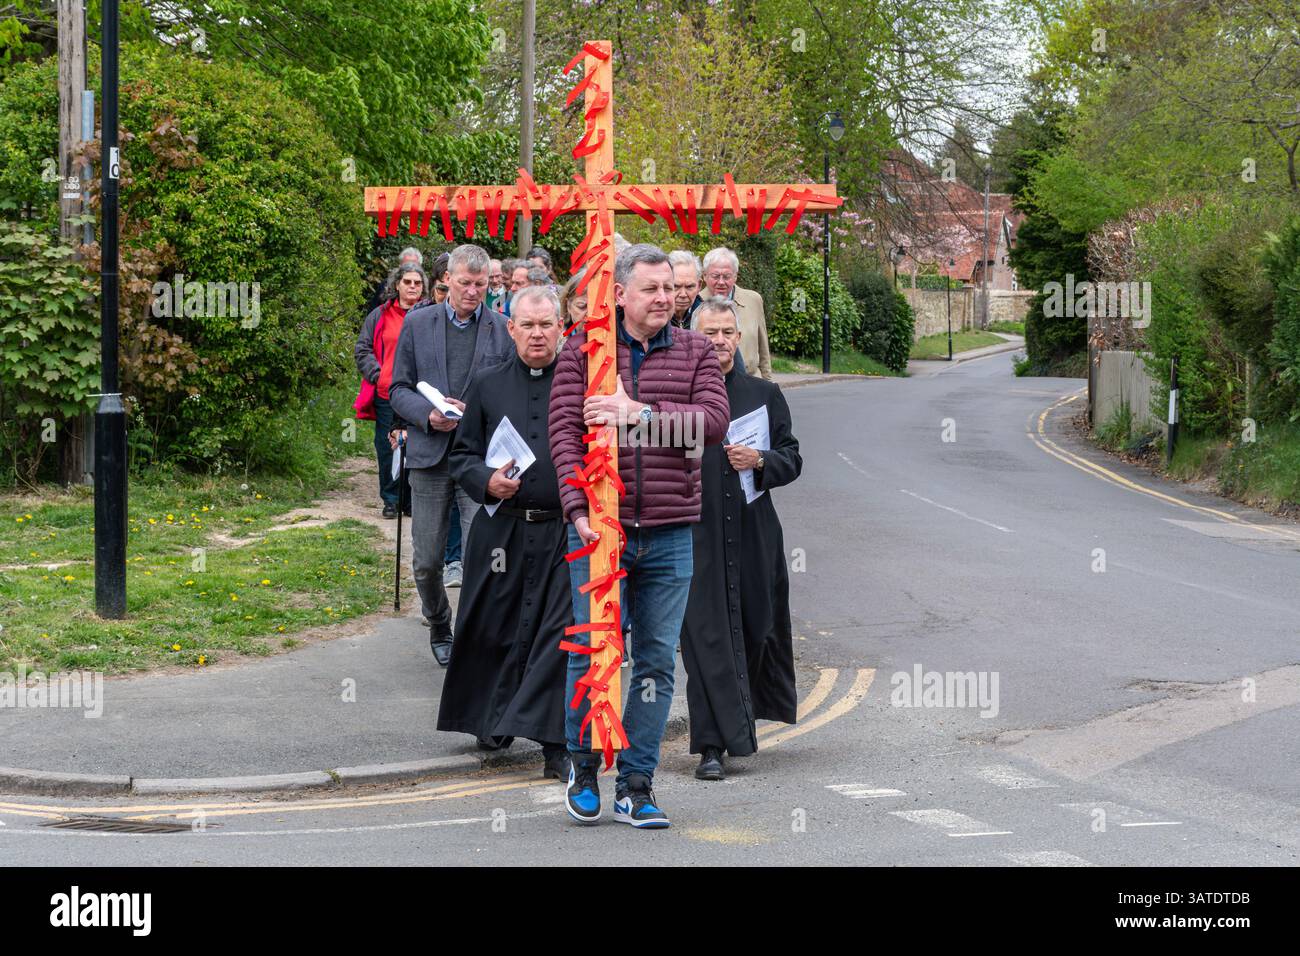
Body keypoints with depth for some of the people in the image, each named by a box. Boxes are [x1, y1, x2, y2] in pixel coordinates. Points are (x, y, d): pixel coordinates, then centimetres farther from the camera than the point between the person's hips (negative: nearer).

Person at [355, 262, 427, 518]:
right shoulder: (380, 315, 9)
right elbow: (362, 350, 12)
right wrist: (377, 375, -1)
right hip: (387, 395, 1)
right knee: (387, 449, 5)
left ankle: (412, 500, 13)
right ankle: (390, 500, 17)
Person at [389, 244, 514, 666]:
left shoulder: (504, 329, 4)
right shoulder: (417, 323, 7)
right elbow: (398, 389, 7)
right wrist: (428, 414, -12)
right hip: (430, 456, 2)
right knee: (426, 562, 9)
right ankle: (439, 628, 33)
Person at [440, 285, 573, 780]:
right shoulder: (488, 386, 9)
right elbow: (461, 454, 13)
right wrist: (486, 480, -7)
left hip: (565, 530, -2)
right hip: (503, 529, 2)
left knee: (560, 630, -8)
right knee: (497, 627, 9)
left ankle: (555, 740, -4)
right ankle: (494, 720, 30)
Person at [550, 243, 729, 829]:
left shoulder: (694, 351, 9)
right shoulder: (582, 350, 4)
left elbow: (714, 421, -5)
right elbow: (564, 433, -3)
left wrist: (642, 413, -16)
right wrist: (579, 512, -14)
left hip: (669, 534, 2)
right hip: (599, 528, -2)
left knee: (658, 660, 3)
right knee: (592, 650, -3)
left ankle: (636, 785, 12)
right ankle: (583, 768, 18)